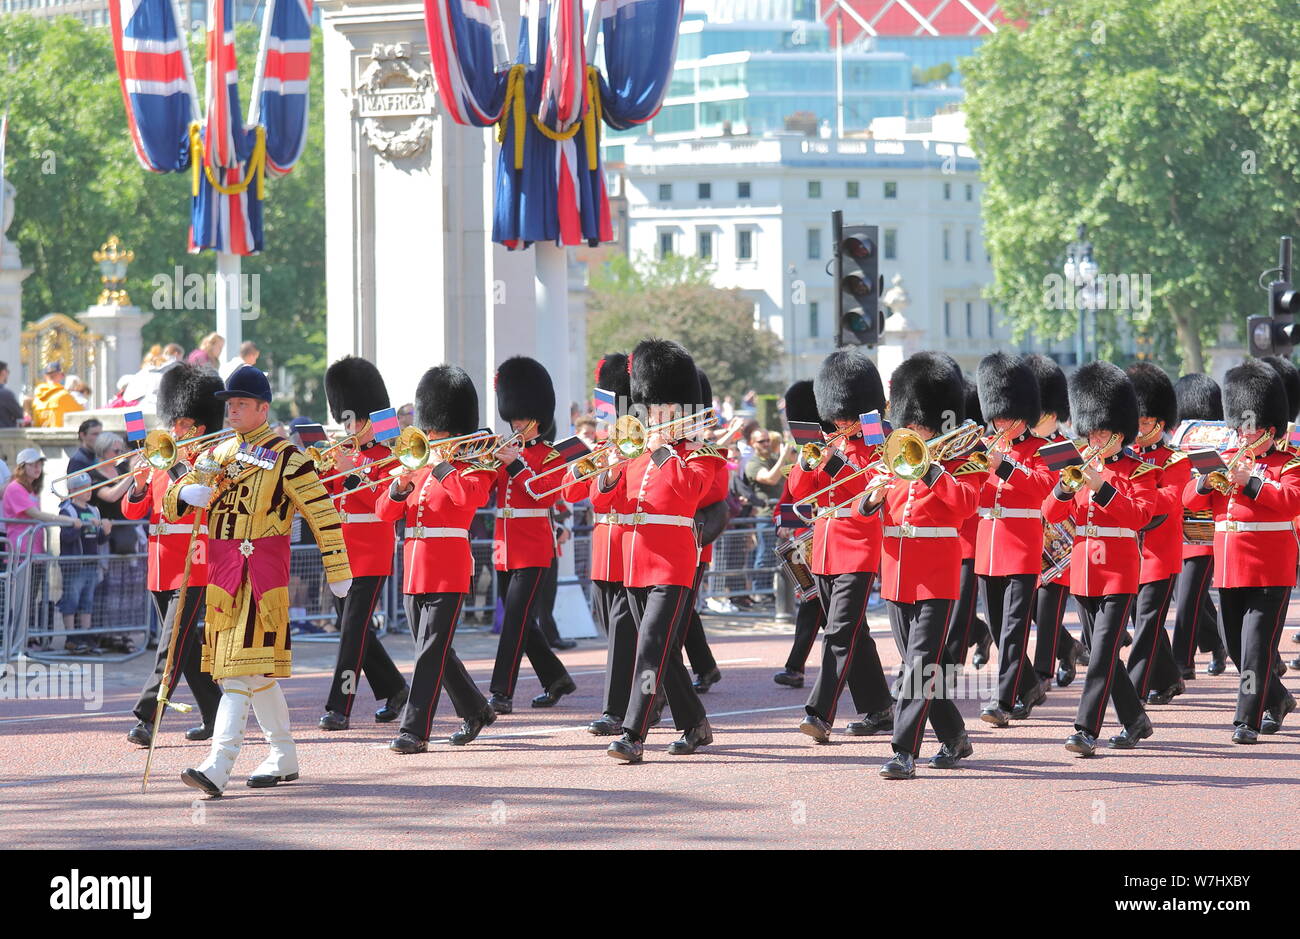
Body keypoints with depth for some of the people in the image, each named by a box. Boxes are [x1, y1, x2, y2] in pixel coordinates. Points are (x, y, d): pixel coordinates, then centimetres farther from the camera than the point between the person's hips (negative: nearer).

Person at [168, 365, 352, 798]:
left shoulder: (284, 457, -5)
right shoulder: (219, 453, 15)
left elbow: (322, 512, -6)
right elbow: (172, 504, 15)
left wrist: (338, 573, -7)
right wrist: (187, 493, -10)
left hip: (261, 567, -7)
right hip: (222, 568, 7)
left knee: (241, 665, -14)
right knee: (256, 670, 14)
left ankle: (218, 766, -23)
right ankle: (283, 758, 26)